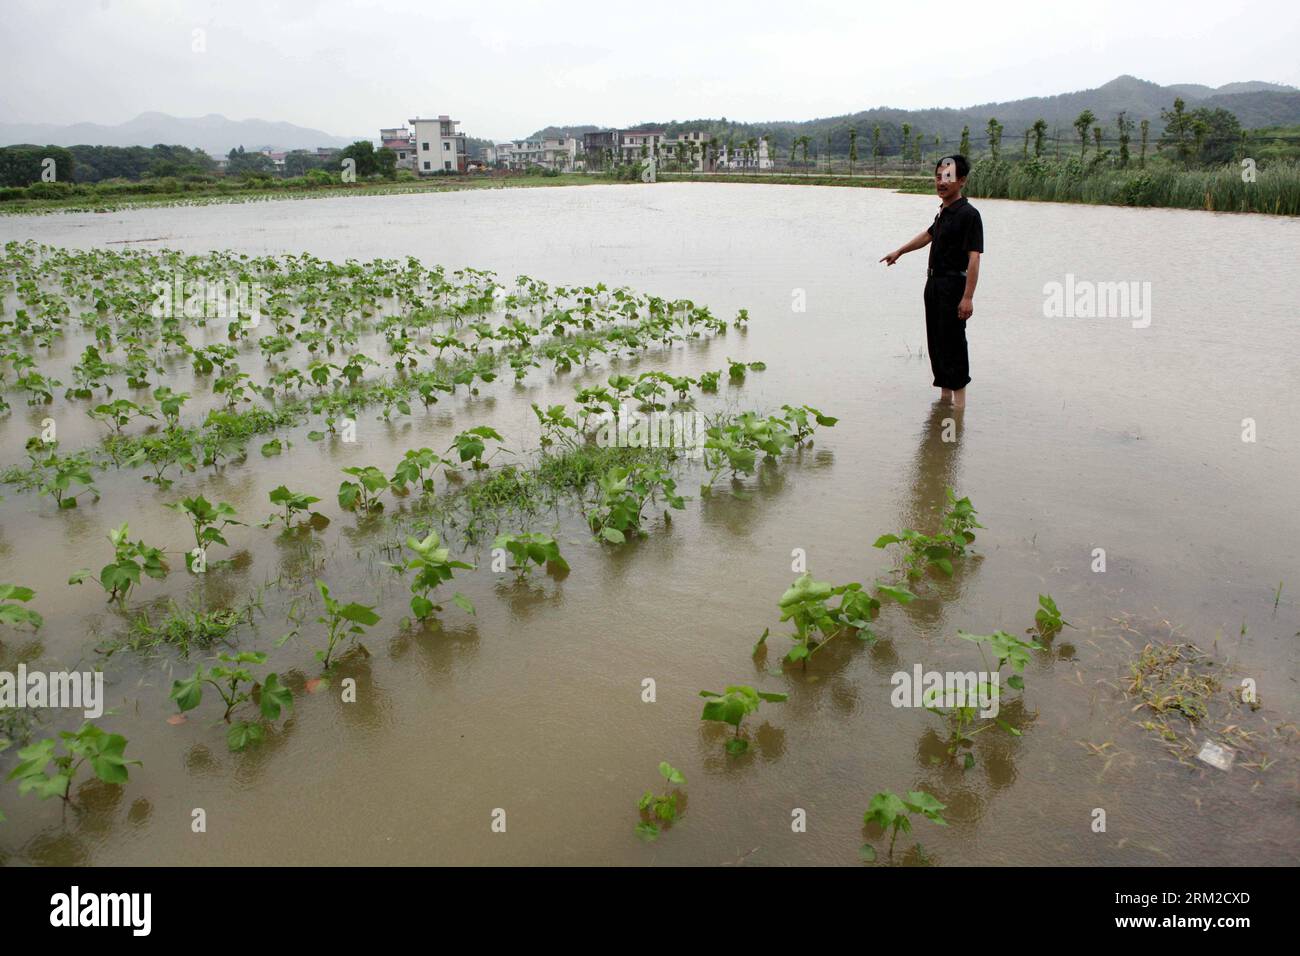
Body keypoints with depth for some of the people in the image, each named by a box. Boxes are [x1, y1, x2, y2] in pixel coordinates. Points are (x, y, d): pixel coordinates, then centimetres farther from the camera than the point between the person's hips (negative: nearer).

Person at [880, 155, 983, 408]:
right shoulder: (944, 211, 12)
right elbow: (929, 235, 32)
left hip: (953, 285, -9)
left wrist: (968, 297, -29)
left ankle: (959, 401, -1)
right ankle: (945, 396, 23)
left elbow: (974, 257, -22)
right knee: (935, 341, 13)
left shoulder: (968, 214, -15)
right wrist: (898, 252, 43)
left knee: (952, 342, -7)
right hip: (934, 283, 9)